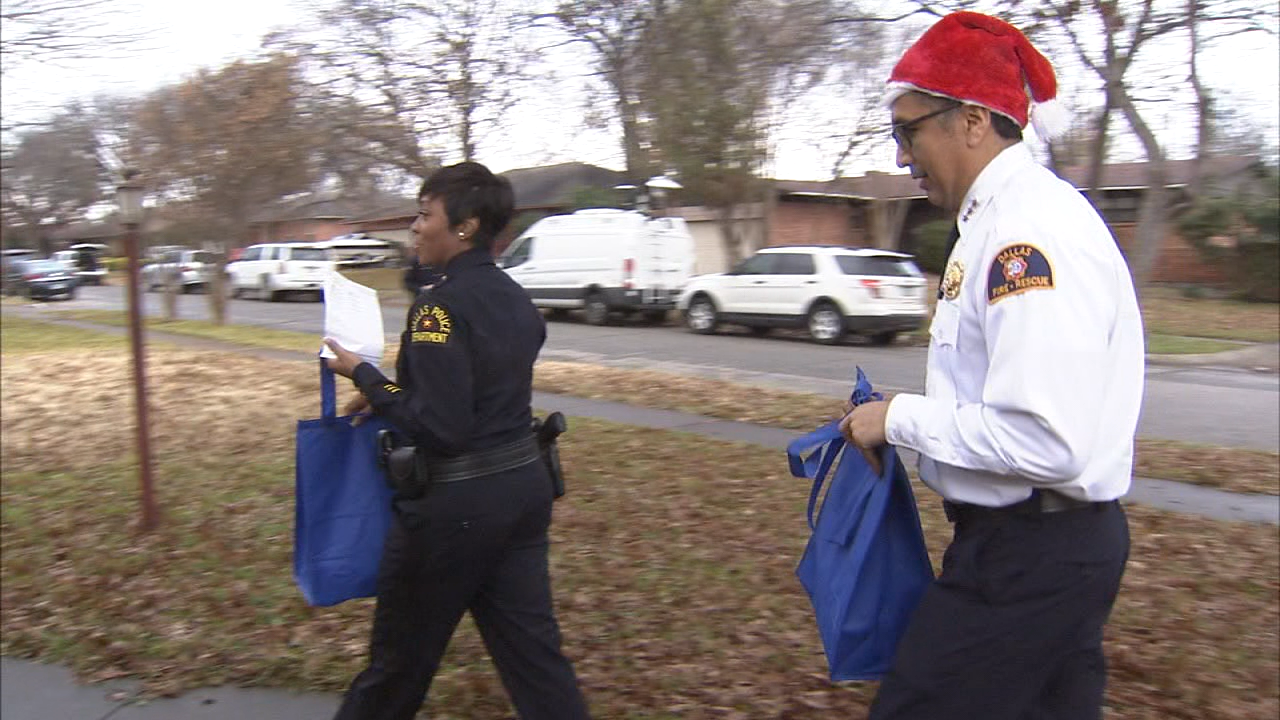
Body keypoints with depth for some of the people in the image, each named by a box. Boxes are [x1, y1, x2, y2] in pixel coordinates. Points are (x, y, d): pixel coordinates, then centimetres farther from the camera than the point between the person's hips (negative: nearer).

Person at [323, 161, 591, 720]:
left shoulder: (440, 307, -18)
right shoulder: (515, 299, 7)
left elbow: (439, 427, -23)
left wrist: (365, 377, -12)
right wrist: (388, 395, 15)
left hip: (456, 504, -7)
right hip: (523, 486, 8)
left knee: (402, 652, 16)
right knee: (531, 645, 13)